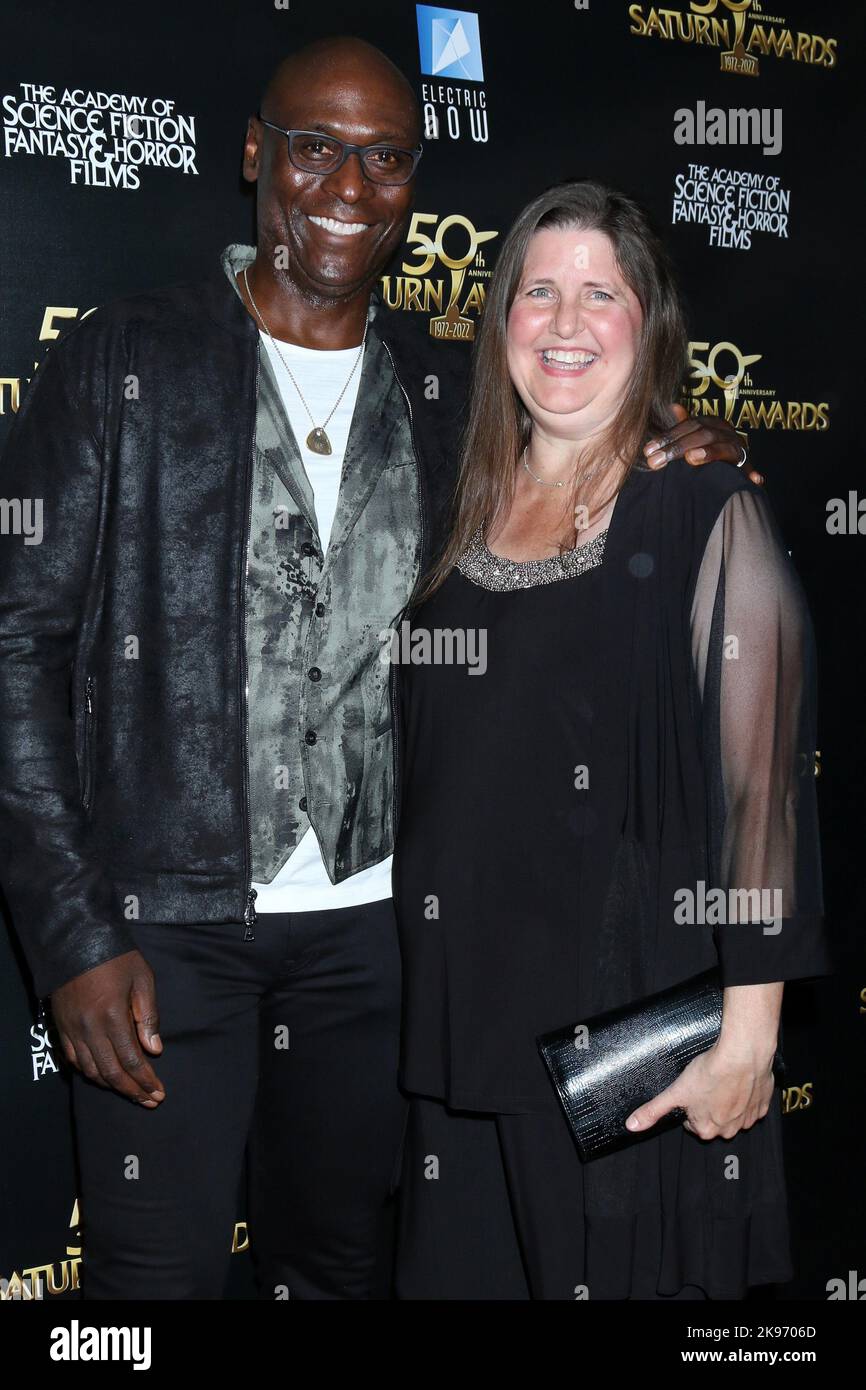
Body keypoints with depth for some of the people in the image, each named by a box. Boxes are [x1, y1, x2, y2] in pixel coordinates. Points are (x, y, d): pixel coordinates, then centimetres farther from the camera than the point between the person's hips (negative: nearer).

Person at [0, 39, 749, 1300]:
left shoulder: (441, 398, 8)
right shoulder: (127, 362, -4)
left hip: (373, 915, 4)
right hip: (167, 914, -3)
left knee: (344, 1262, 16)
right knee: (164, 1272, 3)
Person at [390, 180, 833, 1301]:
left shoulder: (704, 512, -7)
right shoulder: (468, 516, 10)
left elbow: (762, 783, -12)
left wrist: (748, 1033, -17)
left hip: (636, 1024, -5)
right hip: (465, 1026, 5)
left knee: (624, 1270, 8)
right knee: (469, 1268, 15)